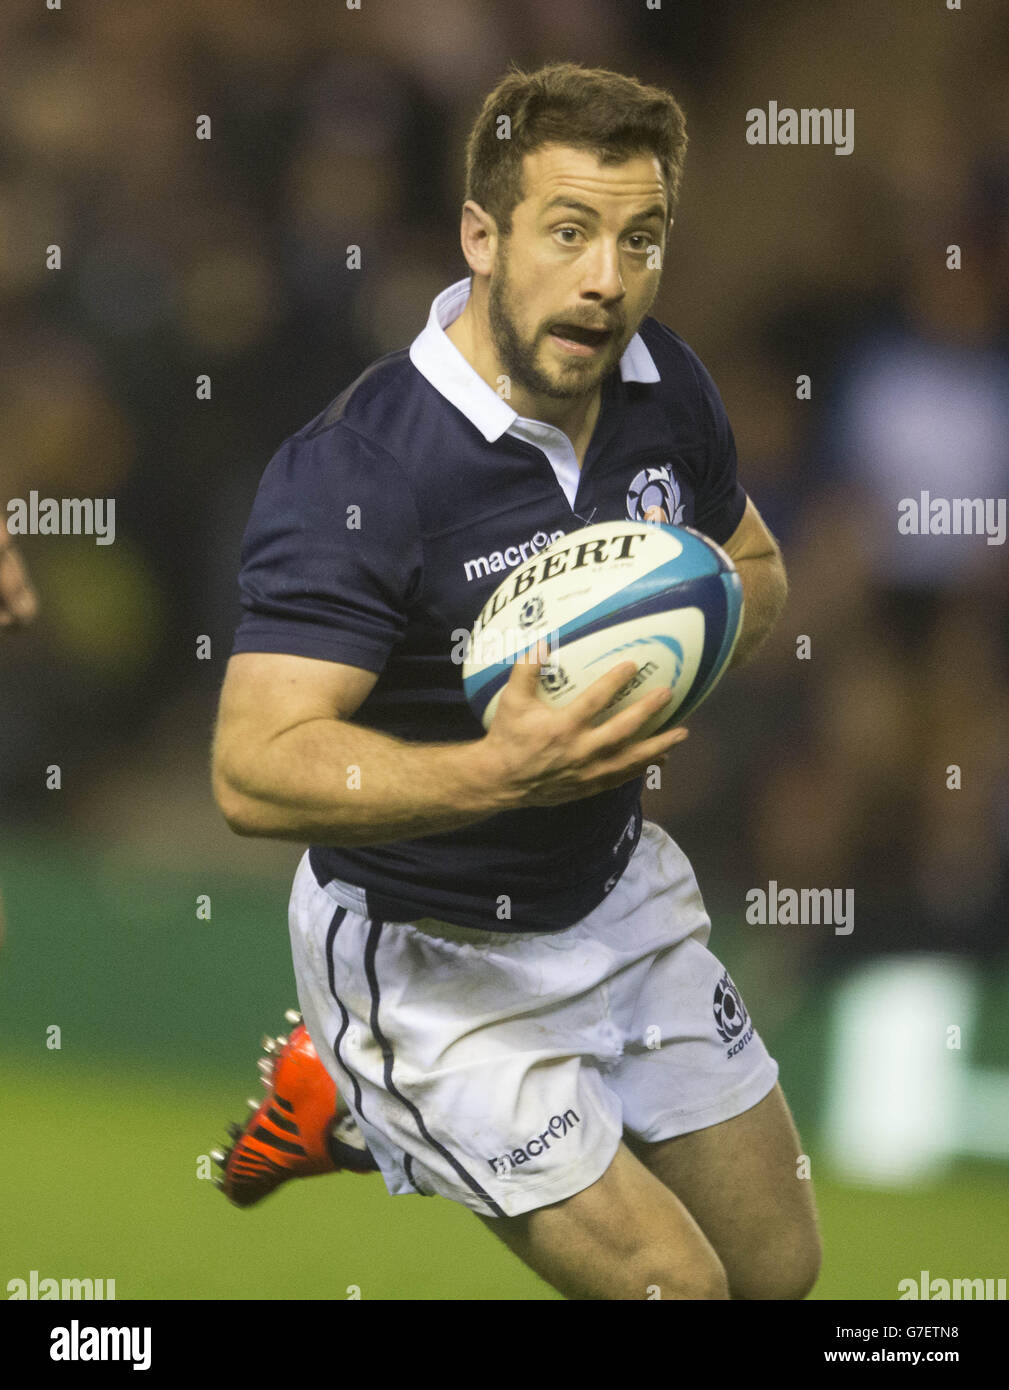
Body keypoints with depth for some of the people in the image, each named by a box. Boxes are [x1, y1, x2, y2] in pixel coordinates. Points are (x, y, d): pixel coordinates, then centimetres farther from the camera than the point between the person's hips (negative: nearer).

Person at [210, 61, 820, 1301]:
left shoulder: (662, 386, -6)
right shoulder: (350, 473, -28)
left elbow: (754, 571, 13)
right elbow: (254, 773, -34)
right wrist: (498, 773, -49)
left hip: (613, 893, 7)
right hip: (426, 949, -7)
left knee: (779, 1267, 16)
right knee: (673, 1285, -12)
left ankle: (351, 1102, 29)